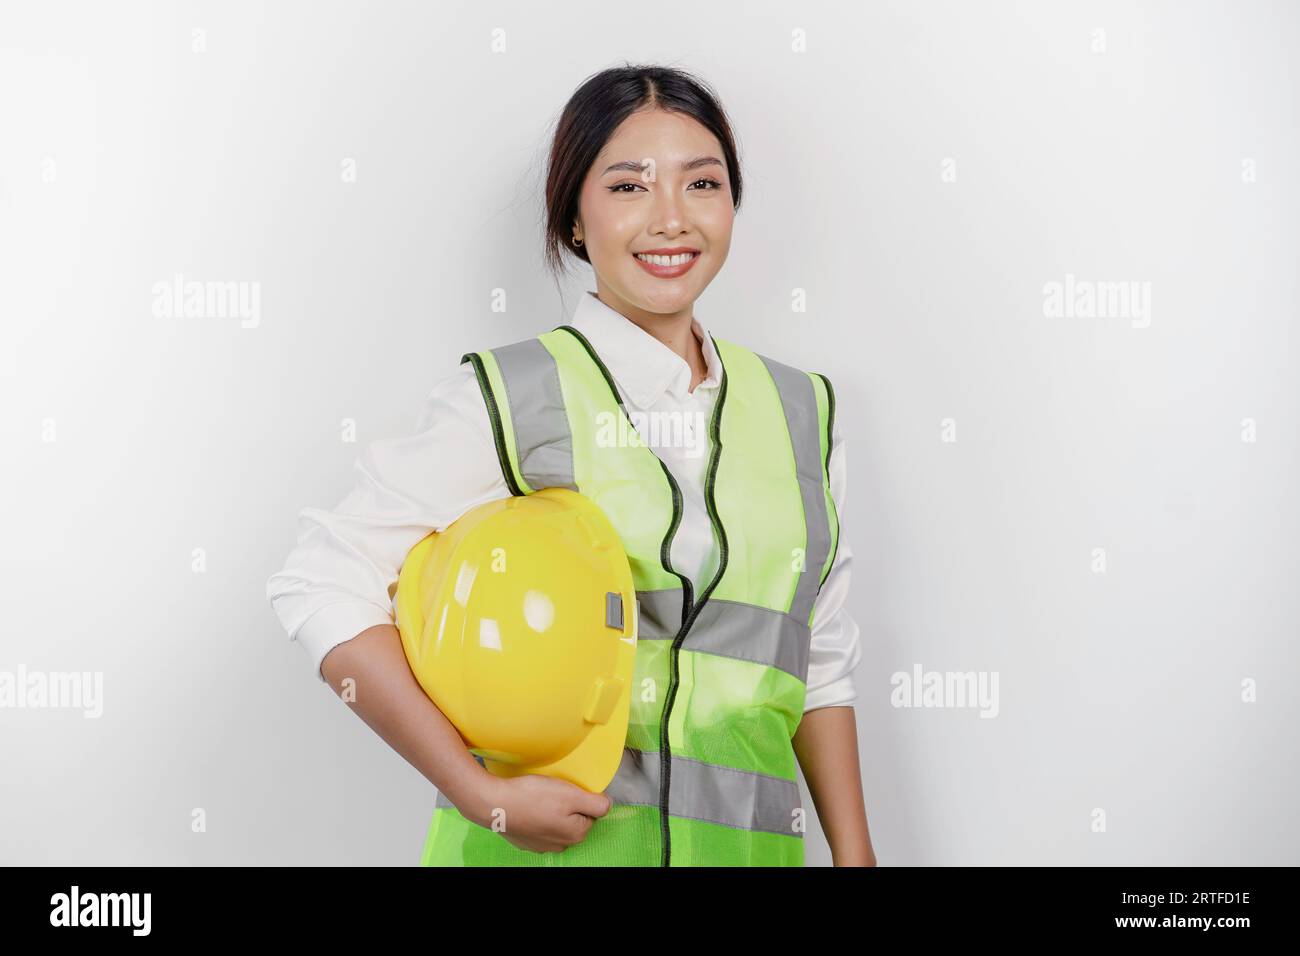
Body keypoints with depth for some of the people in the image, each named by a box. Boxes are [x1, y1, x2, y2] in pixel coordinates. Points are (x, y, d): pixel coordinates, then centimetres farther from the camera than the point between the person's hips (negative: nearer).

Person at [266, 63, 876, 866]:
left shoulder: (804, 413, 7)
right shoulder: (510, 400, -7)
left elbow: (821, 665, 12)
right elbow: (324, 588, -12)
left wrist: (855, 854, 7)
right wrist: (480, 795, -17)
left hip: (742, 842, 4)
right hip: (543, 840, -4)